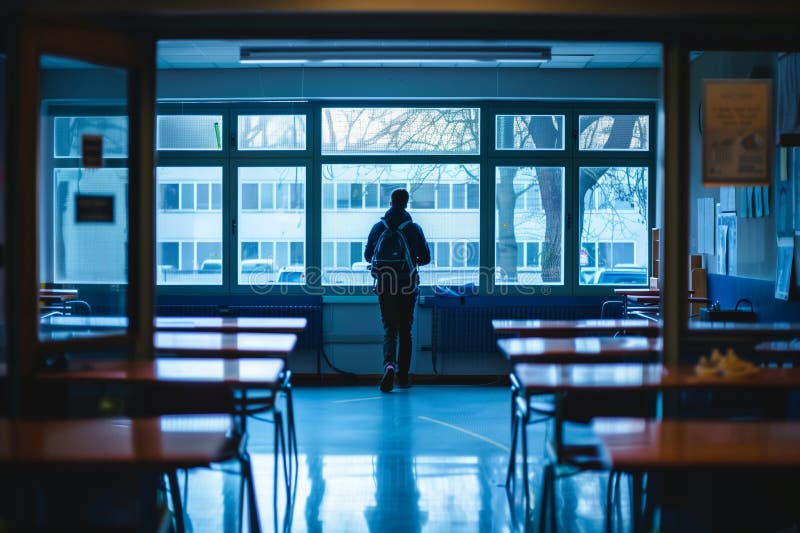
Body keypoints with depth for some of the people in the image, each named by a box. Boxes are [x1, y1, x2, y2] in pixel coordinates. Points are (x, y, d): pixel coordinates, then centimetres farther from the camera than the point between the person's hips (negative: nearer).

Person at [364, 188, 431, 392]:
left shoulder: (378, 227, -1)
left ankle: (389, 365, -25)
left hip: (385, 285, 0)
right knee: (405, 329, 10)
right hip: (408, 285, 0)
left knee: (389, 328, 1)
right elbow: (425, 258, 0)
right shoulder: (414, 228, -3)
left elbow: (367, 256, 6)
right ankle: (403, 376, 15)